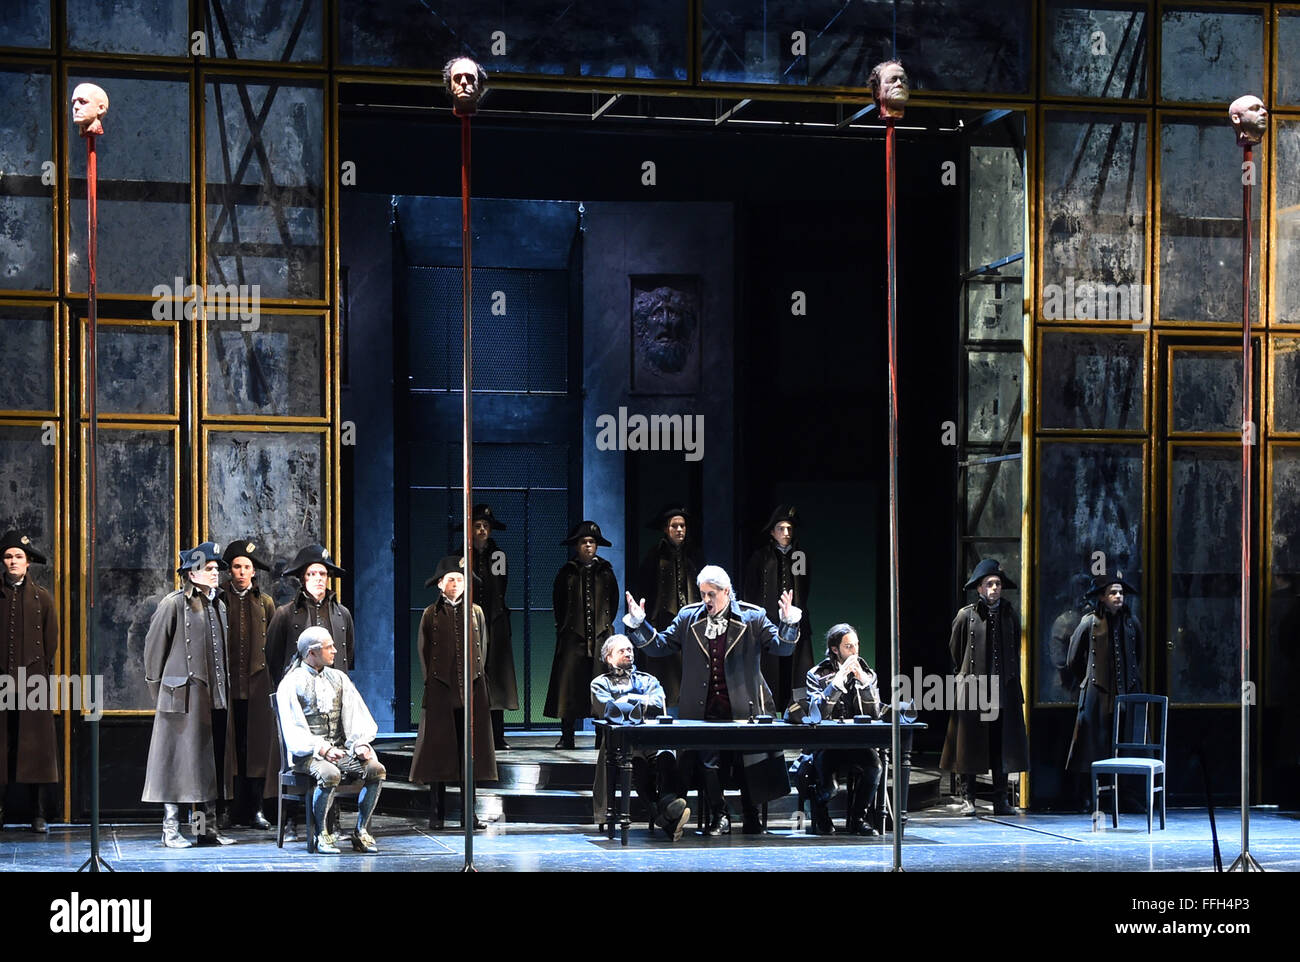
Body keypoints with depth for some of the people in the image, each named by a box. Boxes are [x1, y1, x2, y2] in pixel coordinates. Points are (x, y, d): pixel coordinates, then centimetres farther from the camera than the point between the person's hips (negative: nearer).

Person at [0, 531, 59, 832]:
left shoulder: (42, 598, 7)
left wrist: (41, 674, 1)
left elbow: (51, 641, 7)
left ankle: (39, 815, 2)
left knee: (35, 745, -1)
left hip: (33, 681, 0)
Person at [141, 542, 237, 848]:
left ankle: (209, 830, 13)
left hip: (215, 696, 7)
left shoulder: (218, 604, 14)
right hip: (184, 696, -7)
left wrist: (224, 690, 17)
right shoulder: (174, 604, -7)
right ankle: (171, 829, 1)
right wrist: (159, 692, 0)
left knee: (213, 764, 7)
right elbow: (153, 647, -3)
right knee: (179, 759, -4)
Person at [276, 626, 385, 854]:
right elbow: (294, 730, -8)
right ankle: (322, 835, -20)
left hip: (341, 748, 5)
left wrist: (361, 743, -9)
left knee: (376, 770, -21)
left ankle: (361, 832, -11)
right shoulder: (291, 684, -1)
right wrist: (322, 749, -21)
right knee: (329, 775, -36)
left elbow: (357, 716, 10)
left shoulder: (338, 678, 16)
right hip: (307, 753, -5)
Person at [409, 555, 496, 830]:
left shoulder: (475, 612, 11)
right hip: (440, 689, -2)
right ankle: (438, 812, 4)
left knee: (470, 749, 1)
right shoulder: (431, 614, 6)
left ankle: (468, 812, 6)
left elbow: (482, 649, 13)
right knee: (439, 749, -2)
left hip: (472, 688, 2)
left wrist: (474, 677, 6)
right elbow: (424, 653, 8)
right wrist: (432, 681, 1)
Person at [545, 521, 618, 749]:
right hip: (574, 637, 0)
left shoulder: (606, 572, 10)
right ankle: (567, 736, 1)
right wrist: (564, 627, 8)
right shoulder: (566, 573, 7)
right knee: (569, 685, -3)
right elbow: (558, 603, 13)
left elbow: (613, 602, 16)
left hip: (601, 636, 0)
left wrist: (605, 625, 9)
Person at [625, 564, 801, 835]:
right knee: (708, 763, -3)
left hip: (744, 709, -1)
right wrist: (639, 623, -4)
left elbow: (782, 647, -3)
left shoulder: (752, 618, 2)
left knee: (749, 764, 2)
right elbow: (659, 645, 10)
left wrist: (789, 623, -22)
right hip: (705, 711, 1)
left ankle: (751, 819, 17)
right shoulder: (688, 618, 8)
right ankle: (719, 816, 12)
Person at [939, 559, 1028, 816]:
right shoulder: (966, 615, 0)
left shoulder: (1010, 615, 11)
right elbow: (954, 651, 7)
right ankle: (967, 798, 5)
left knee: (1002, 745, 3)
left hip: (1004, 689, 3)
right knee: (970, 744, -1)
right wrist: (965, 676, 9)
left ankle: (1001, 800, 9)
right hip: (973, 688, -3)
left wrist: (1011, 678, 14)